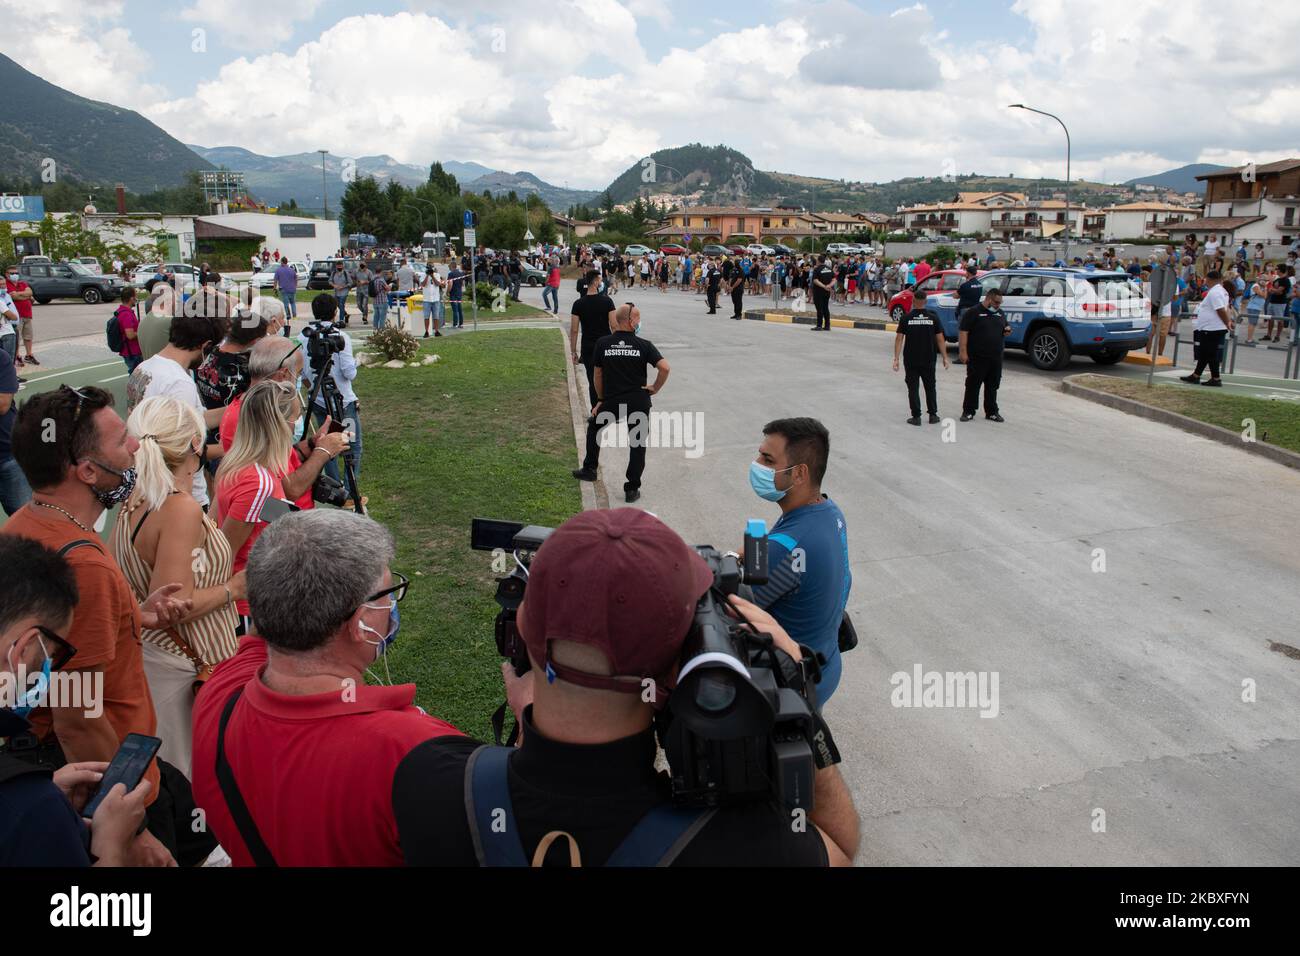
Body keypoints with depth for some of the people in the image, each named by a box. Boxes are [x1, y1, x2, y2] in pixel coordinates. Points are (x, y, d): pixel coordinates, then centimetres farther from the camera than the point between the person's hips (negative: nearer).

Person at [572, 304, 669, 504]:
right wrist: (655, 388, 0)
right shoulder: (644, 345, -6)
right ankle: (632, 489, 9)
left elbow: (597, 376, 7)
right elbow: (665, 367, -16)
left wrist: (601, 399, 19)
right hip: (639, 402, -1)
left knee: (594, 428, 28)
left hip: (611, 402, 1)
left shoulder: (602, 344, 0)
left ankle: (589, 469, 34)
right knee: (637, 445, 10)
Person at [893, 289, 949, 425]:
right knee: (930, 387, 15)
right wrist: (945, 358, 6)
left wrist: (896, 358, -6)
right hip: (929, 360, 2)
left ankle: (916, 417, 3)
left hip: (911, 360, -2)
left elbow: (899, 339, -9)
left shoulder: (906, 318, -6)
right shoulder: (933, 318, -3)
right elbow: (940, 339, -2)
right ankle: (933, 415, 18)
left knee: (913, 388, 5)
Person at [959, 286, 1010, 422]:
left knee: (992, 386, 11)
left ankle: (992, 412, 19)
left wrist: (1007, 332, 1)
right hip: (977, 358, -6)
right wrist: (963, 352, -17)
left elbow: (1003, 332, 27)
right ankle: (968, 411, 8)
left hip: (996, 358, 6)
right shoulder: (973, 313, -5)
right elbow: (963, 332, -10)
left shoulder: (1000, 314, 16)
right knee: (973, 385, 0)